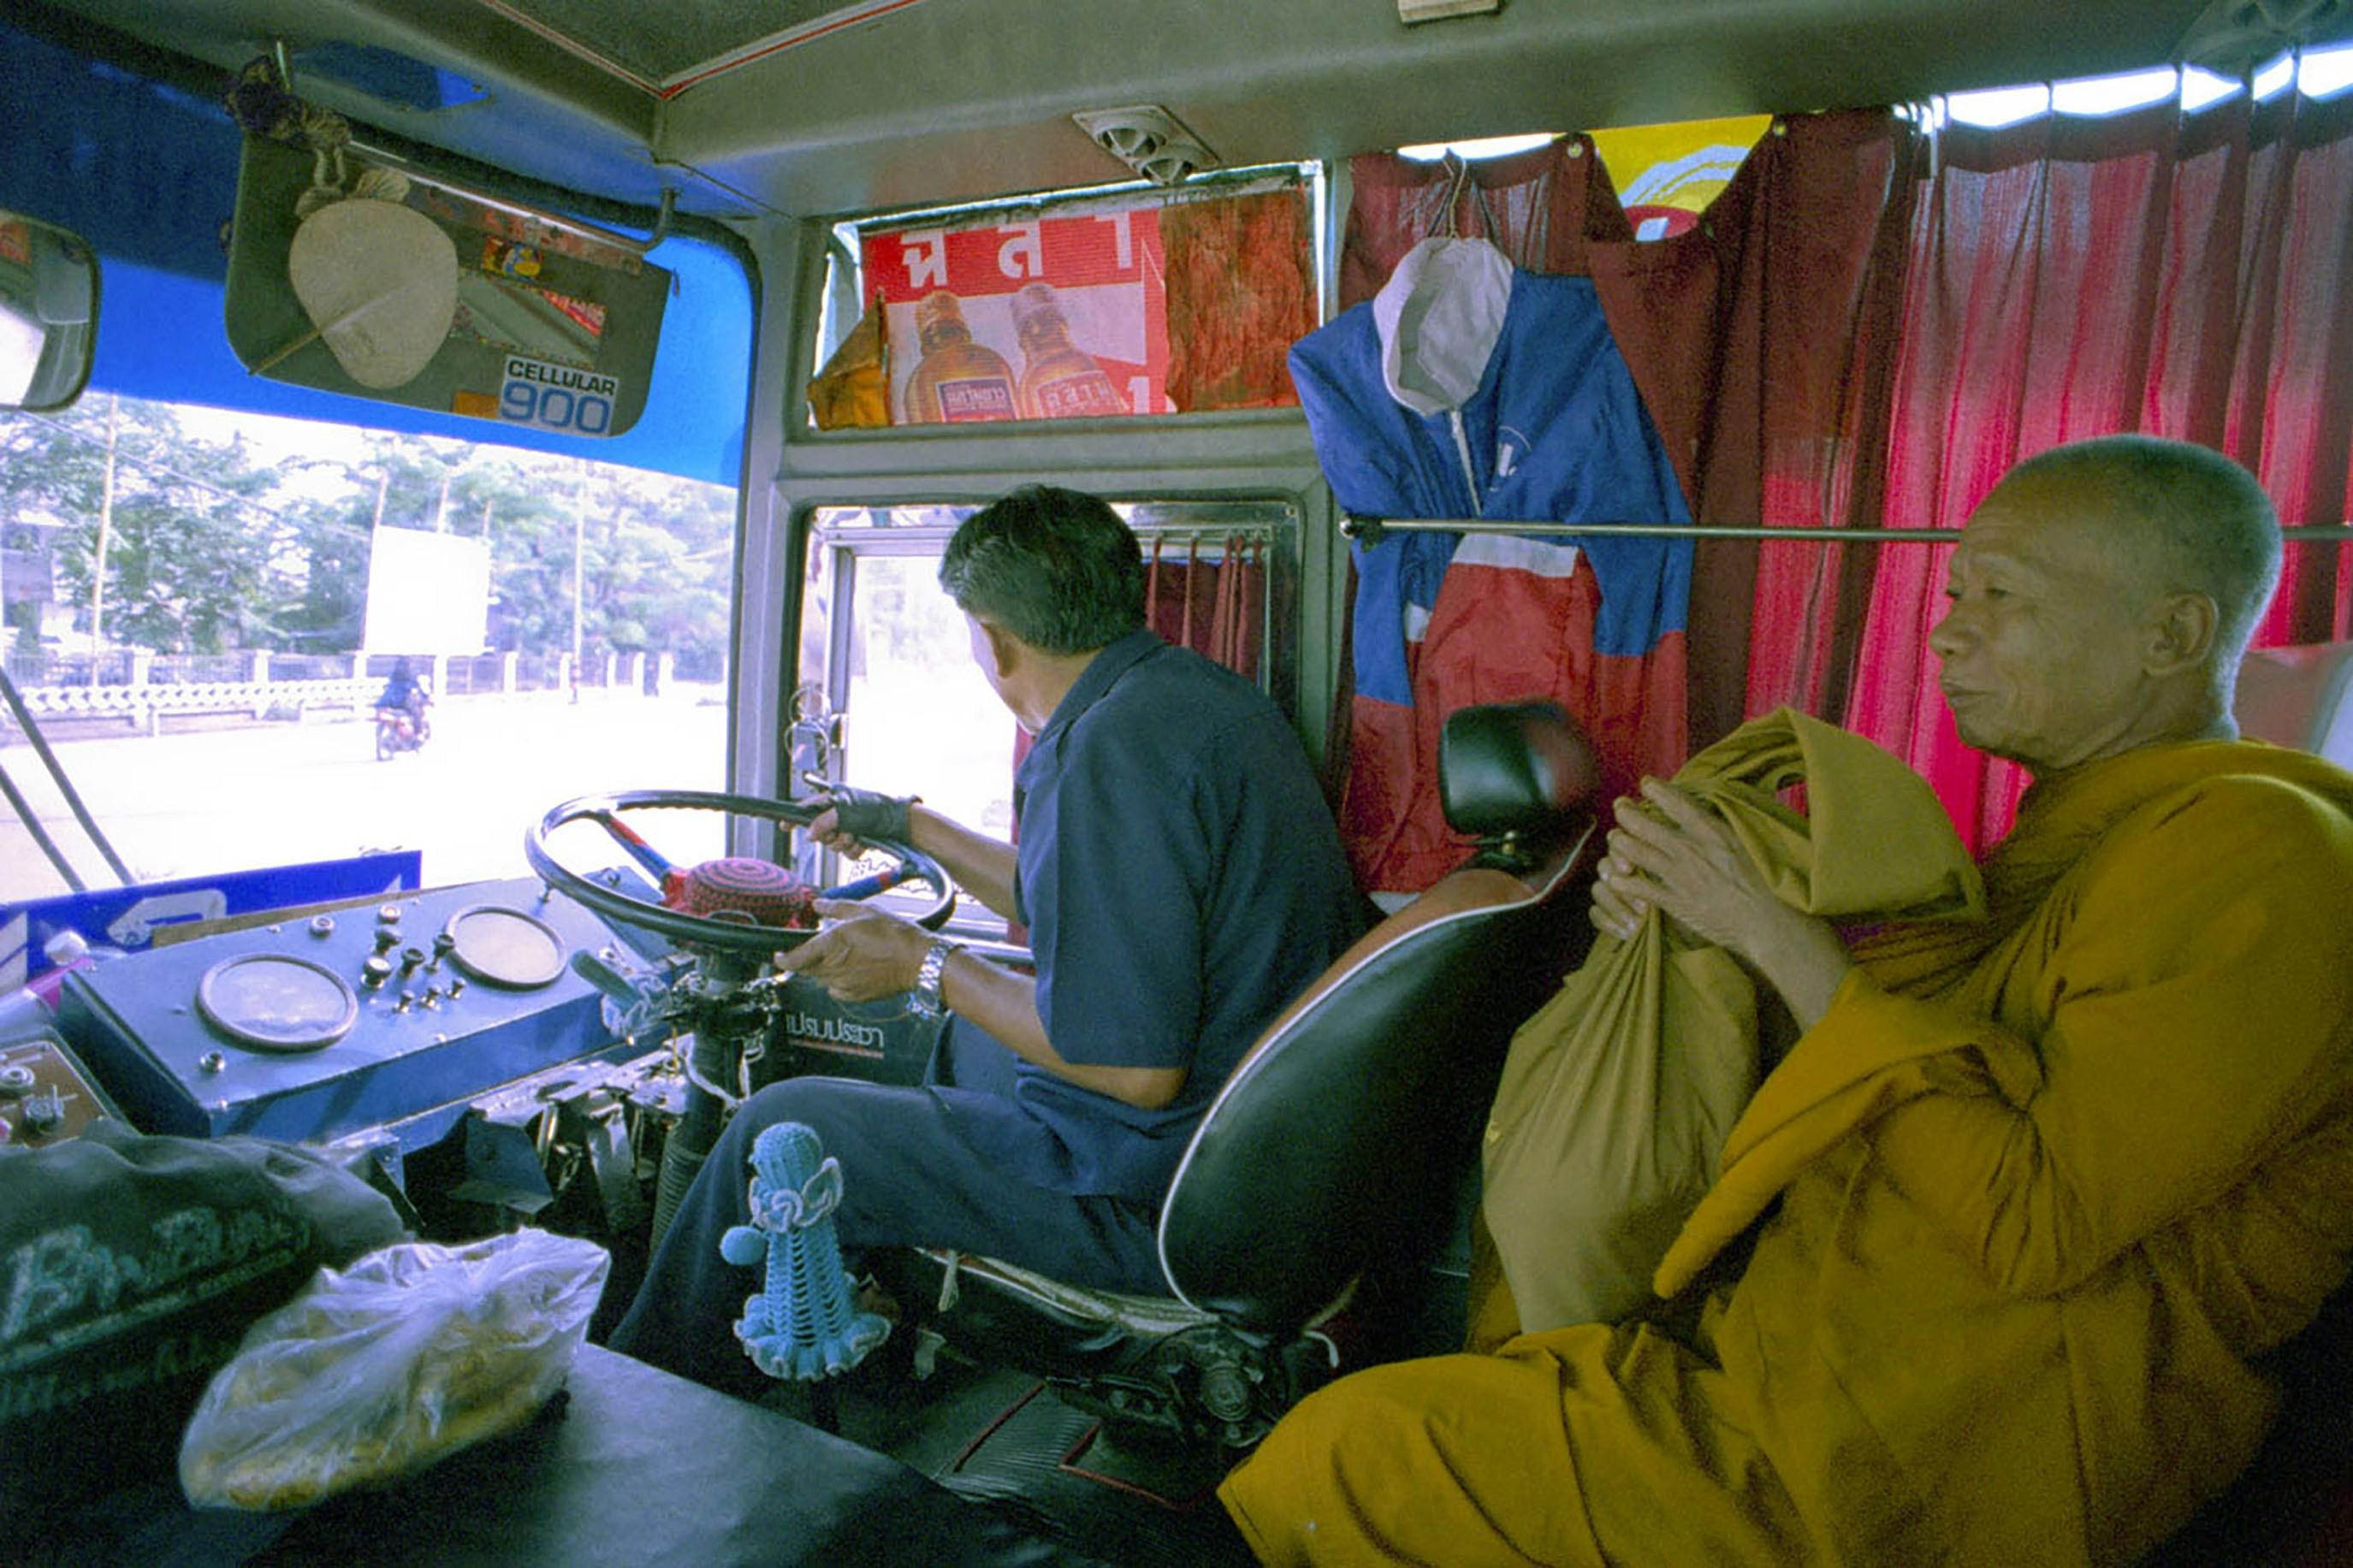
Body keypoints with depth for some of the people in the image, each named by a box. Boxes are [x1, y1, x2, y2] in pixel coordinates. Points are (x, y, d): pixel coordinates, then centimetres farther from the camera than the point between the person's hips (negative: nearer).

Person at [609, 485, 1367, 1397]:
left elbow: (1137, 1070, -27)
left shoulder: (1115, 751, -25)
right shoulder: (1193, 690, 7)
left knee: (776, 1132, 1)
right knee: (965, 1038, 31)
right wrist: (908, 826, 27)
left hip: (1160, 1196, -10)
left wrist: (923, 964, -14)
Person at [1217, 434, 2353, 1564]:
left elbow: (2029, 1221, -24)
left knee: (1341, 1456, -14)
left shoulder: (2257, 849, -17)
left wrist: (1782, 935, -21)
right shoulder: (2074, 836, 12)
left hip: (1919, 1464, -9)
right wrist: (1680, 925, -2)